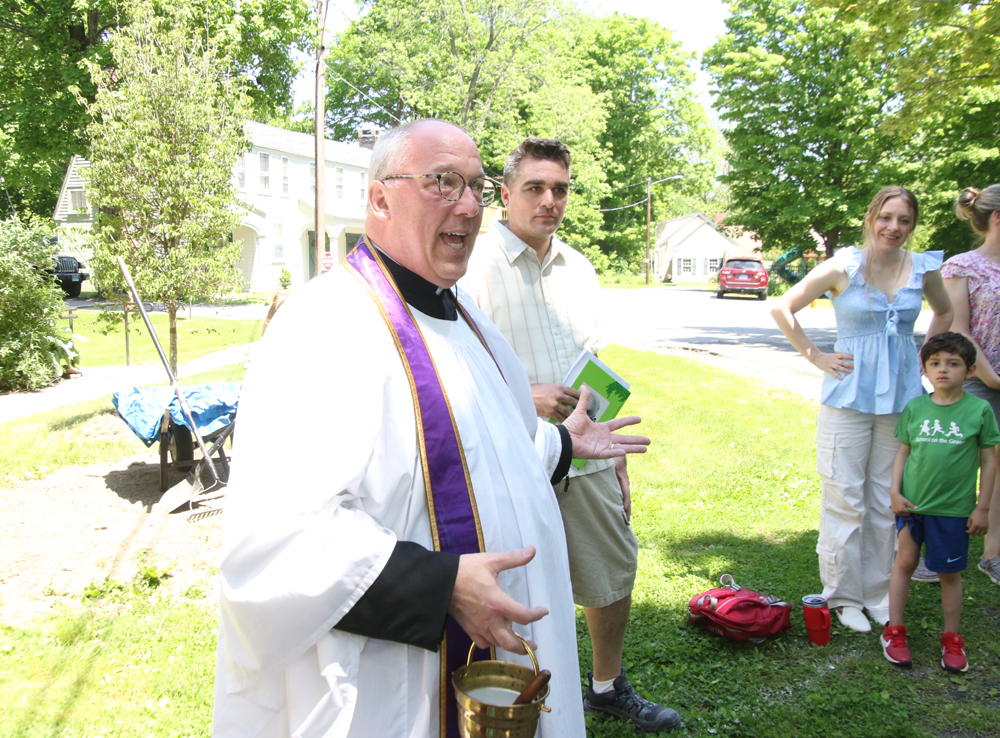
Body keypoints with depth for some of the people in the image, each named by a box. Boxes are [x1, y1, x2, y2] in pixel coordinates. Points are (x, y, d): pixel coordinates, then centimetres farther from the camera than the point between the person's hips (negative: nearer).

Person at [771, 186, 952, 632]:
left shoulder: (923, 269, 3)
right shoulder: (843, 267, -7)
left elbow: (944, 313, 24)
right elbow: (782, 309, -1)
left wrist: (922, 358, 12)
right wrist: (815, 357, -3)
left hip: (902, 396, 4)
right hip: (850, 395, -3)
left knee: (888, 500, 10)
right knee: (845, 499, 1)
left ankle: (878, 593, 24)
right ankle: (844, 595, 15)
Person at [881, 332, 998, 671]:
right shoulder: (915, 408, 0)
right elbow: (903, 451, 7)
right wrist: (895, 492, -2)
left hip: (954, 507, -1)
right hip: (912, 503, 2)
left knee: (950, 573, 10)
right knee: (904, 562, 9)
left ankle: (952, 639, 26)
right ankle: (894, 631, 22)